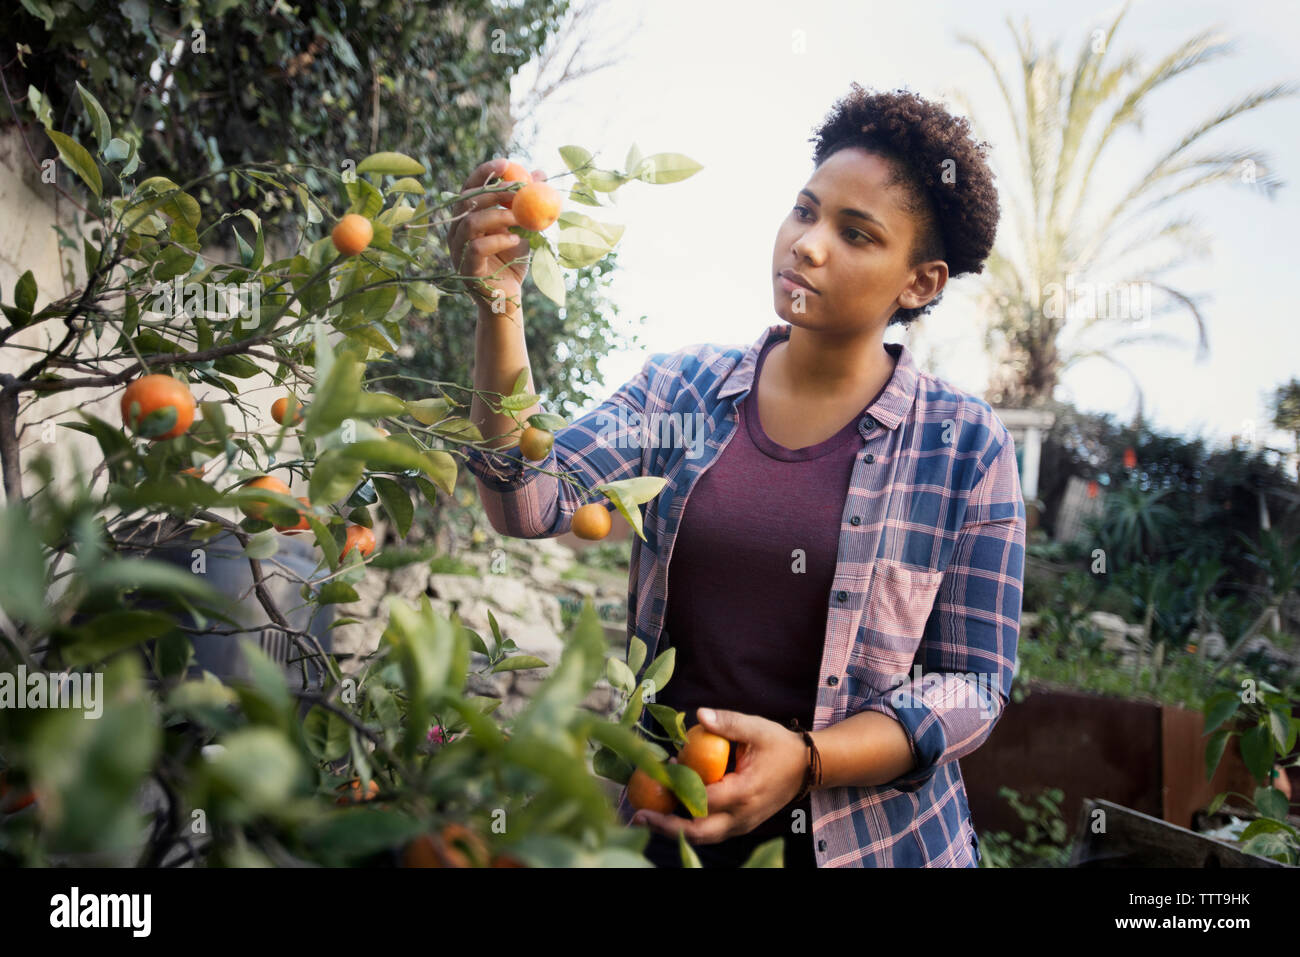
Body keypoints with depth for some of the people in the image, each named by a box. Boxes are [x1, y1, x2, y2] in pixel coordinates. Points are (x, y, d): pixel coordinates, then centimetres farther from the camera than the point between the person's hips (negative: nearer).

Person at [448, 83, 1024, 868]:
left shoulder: (965, 444, -10)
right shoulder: (681, 388, -4)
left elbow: (975, 682, -8)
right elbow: (533, 503, -15)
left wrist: (806, 758, -22)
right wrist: (500, 304, -25)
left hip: (872, 838, -2)